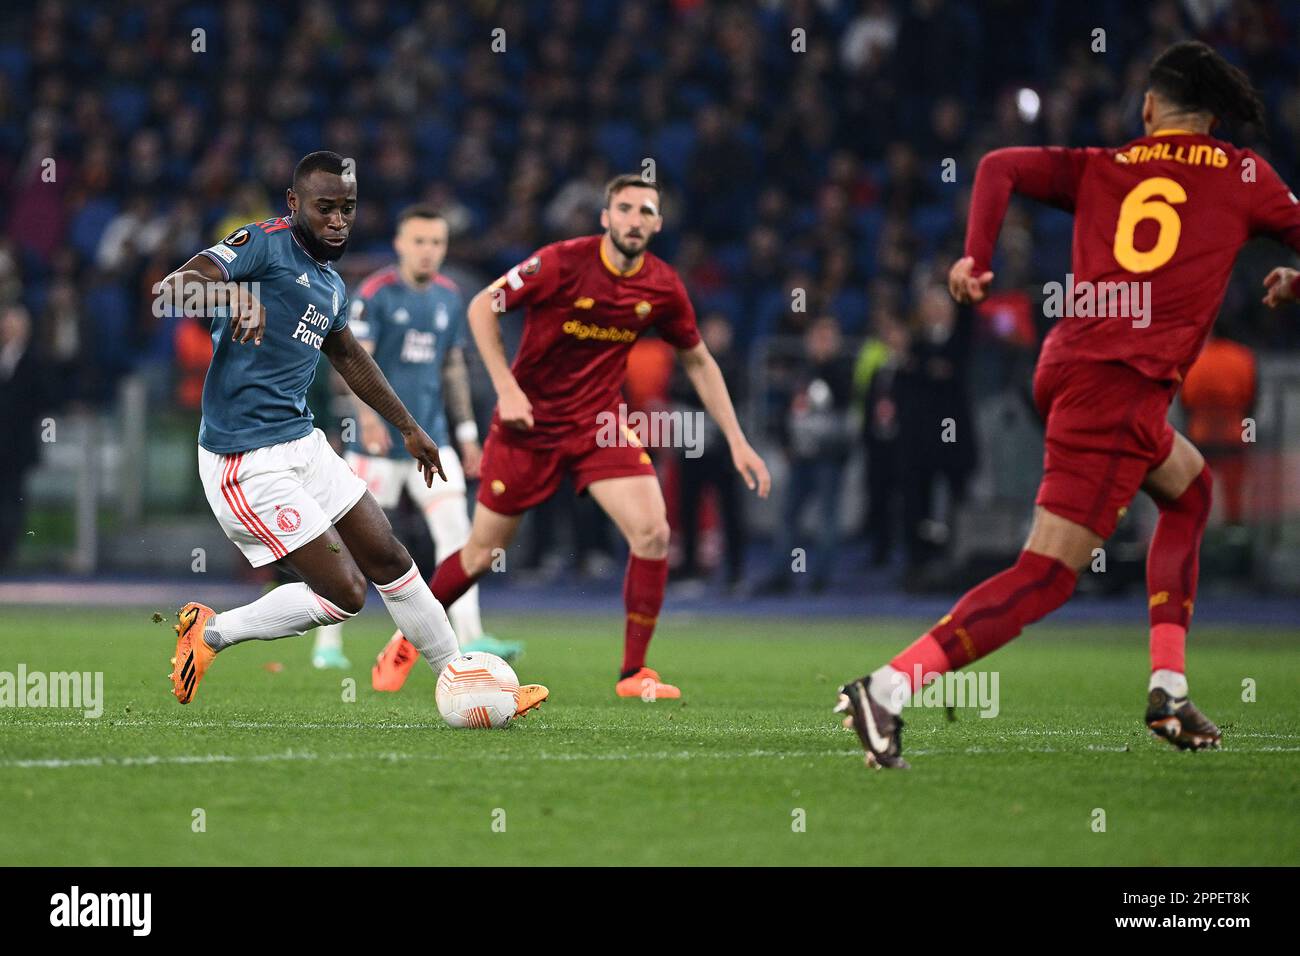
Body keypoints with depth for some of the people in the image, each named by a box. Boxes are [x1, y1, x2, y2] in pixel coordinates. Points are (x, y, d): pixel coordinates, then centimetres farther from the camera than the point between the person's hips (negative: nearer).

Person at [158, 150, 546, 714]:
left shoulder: (332, 286, 15)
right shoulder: (264, 245, -11)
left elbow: (349, 357, 33)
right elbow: (174, 286, -25)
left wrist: (408, 428, 41)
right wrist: (231, 291, -46)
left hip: (303, 444, 9)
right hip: (247, 464, -9)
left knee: (388, 560, 12)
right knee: (343, 593, -9)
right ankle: (211, 632, 7)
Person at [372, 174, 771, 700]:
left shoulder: (663, 287, -6)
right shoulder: (562, 262, -18)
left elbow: (698, 361, 9)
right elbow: (482, 307, -10)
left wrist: (737, 441, 5)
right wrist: (506, 388, -17)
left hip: (599, 424, 3)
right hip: (530, 421, -3)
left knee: (652, 532, -17)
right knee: (482, 554, 3)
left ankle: (634, 672, -5)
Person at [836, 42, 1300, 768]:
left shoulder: (1101, 169, 17)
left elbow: (1001, 166, 5)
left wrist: (976, 257, 1)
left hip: (1068, 371, 6)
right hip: (1121, 388, -6)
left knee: (1190, 486, 29)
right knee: (1046, 577, -9)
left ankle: (1169, 688, 21)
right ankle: (889, 690, -23)